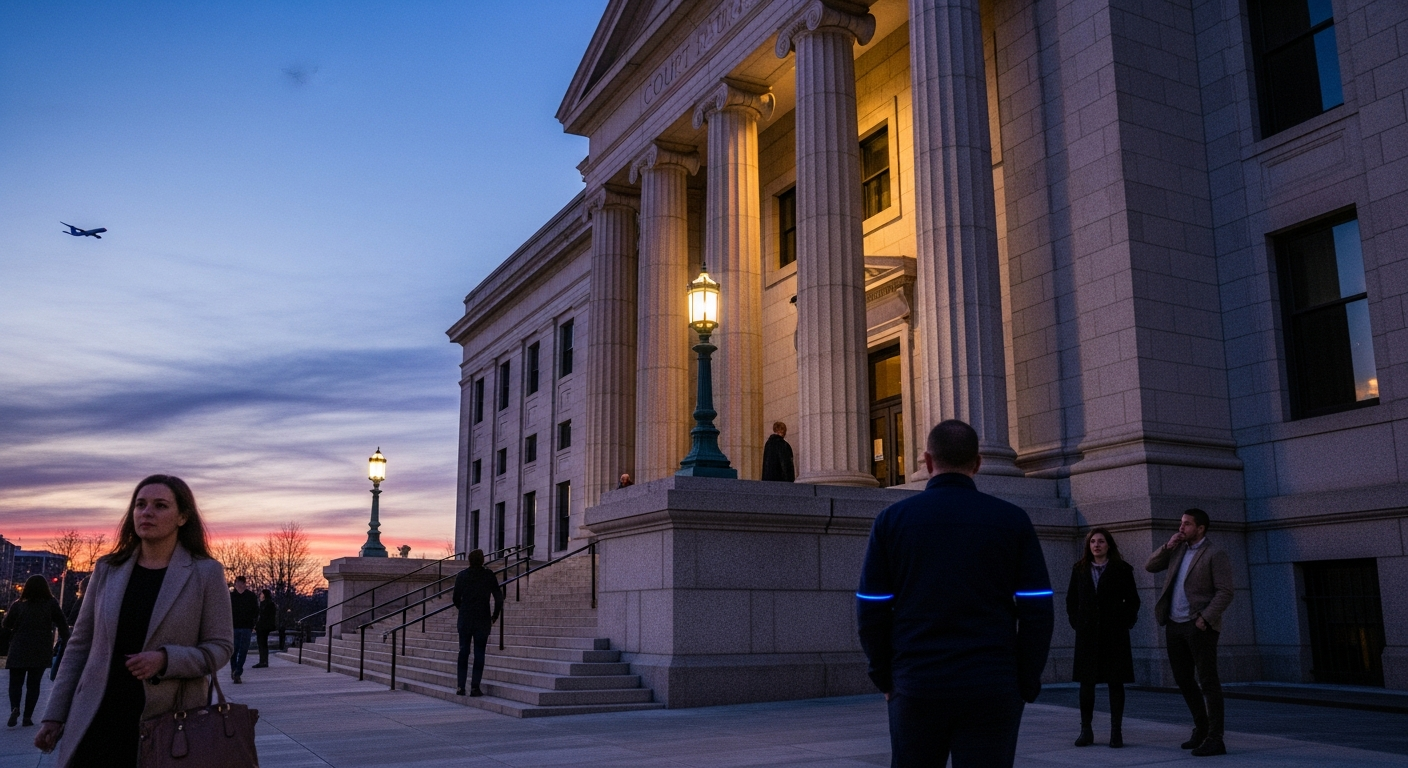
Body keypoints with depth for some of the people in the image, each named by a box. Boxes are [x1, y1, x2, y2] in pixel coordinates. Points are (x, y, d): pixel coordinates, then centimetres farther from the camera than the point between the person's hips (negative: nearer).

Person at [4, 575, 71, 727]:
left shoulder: (18, 605, -1)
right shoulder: (51, 604, -2)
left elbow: (7, 625, 7)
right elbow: (62, 625, -1)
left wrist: (7, 615, 27)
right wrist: (66, 641, 10)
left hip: (19, 651, 0)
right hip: (41, 652, 0)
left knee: (16, 682, 6)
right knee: (34, 683, 7)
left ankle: (14, 708, -18)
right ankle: (28, 716, 2)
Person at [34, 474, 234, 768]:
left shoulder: (206, 572, -4)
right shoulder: (107, 569, 7)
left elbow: (219, 647, -4)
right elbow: (80, 645, 11)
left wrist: (166, 659, -20)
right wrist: (55, 715, 8)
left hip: (168, 724, -3)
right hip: (98, 720, 3)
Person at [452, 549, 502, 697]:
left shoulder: (461, 576, 1)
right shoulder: (489, 576, -5)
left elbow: (456, 599, 5)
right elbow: (499, 597, -6)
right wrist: (495, 615, 7)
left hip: (465, 619, 2)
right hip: (483, 620, -2)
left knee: (463, 651, 9)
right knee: (479, 653, 3)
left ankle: (460, 686, 7)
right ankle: (475, 687, -1)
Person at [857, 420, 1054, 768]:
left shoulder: (892, 519, 1)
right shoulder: (1012, 520, 1)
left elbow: (872, 612, 0)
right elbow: (1037, 612, -1)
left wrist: (885, 678, 11)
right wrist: (1026, 684, 8)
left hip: (915, 689, 1)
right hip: (993, 691, 0)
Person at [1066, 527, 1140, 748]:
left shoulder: (1122, 569, 2)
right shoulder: (1080, 570, 8)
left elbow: (1133, 600, 3)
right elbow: (1071, 600, 12)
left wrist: (1126, 623, -4)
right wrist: (1076, 623, 3)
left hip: (1115, 634, -2)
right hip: (1087, 634, 2)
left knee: (1115, 682, 2)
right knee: (1086, 682, 3)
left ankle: (1116, 732, 8)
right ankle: (1086, 731, 11)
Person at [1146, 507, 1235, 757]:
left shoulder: (1215, 555, -7)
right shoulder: (1178, 549, 14)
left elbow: (1225, 592, -12)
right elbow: (1150, 567, 13)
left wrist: (1205, 618, -19)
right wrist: (1167, 546, 1)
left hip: (1199, 626, -7)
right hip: (1174, 625, 7)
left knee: (1207, 682, -3)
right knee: (1183, 680, 14)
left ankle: (1215, 739, 1)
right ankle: (1201, 729, 28)